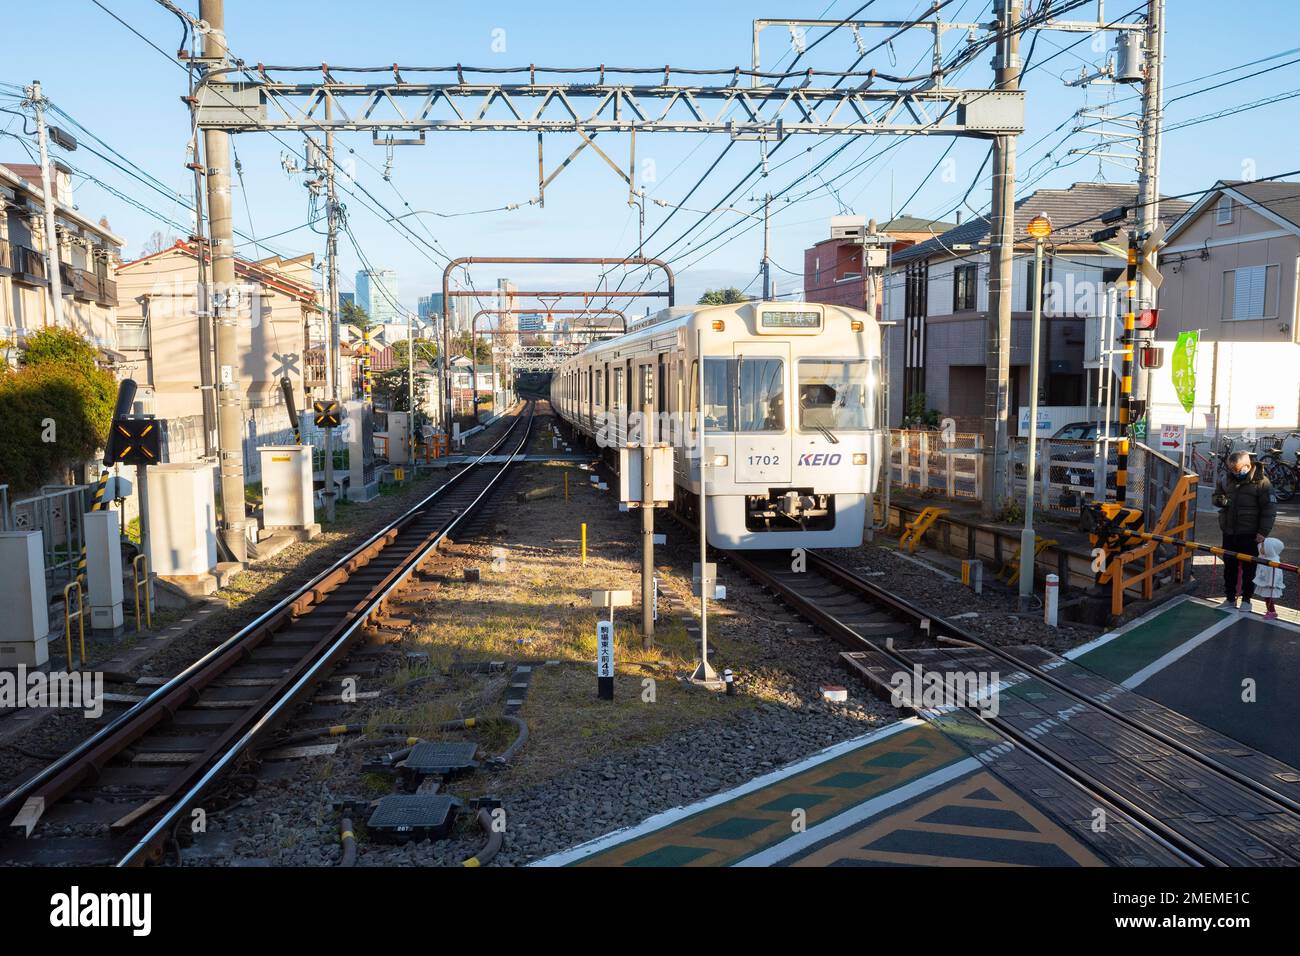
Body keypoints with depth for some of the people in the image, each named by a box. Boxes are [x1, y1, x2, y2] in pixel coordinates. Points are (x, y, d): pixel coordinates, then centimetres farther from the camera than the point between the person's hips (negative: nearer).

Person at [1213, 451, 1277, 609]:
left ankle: (1247, 598, 19)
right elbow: (1216, 496, 18)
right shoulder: (1226, 479, 3)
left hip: (1249, 534, -4)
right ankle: (1230, 598, 22)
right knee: (1229, 567, 11)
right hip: (1229, 533, 4)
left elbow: (1269, 509, -9)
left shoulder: (1261, 482, -11)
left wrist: (1263, 531, -13)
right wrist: (1219, 500, -7)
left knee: (1249, 568, 6)